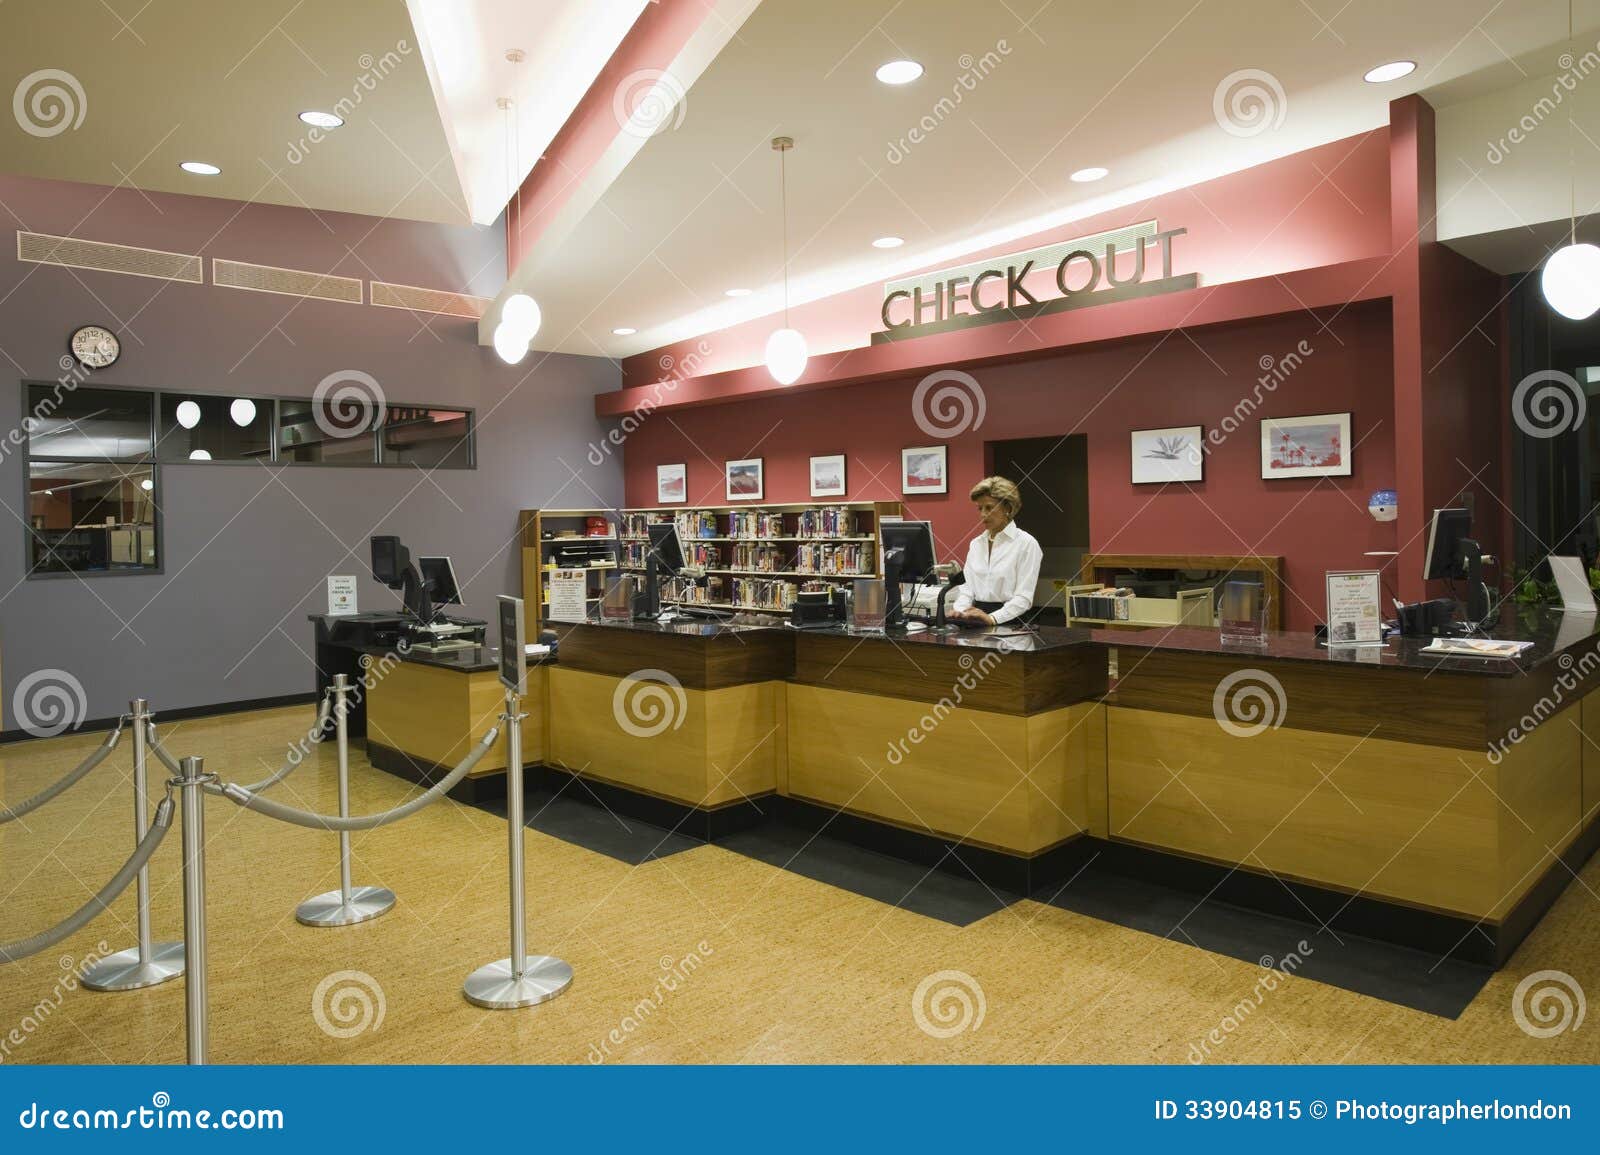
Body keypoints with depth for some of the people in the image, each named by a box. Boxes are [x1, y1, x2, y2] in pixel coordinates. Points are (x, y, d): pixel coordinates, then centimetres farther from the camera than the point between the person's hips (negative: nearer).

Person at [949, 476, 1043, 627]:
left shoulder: (1026, 543, -3)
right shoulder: (976, 543, 16)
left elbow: (1024, 597, -10)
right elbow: (967, 586, 12)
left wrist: (992, 618, -23)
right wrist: (959, 611, -8)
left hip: (1010, 621, -5)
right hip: (976, 623, 5)